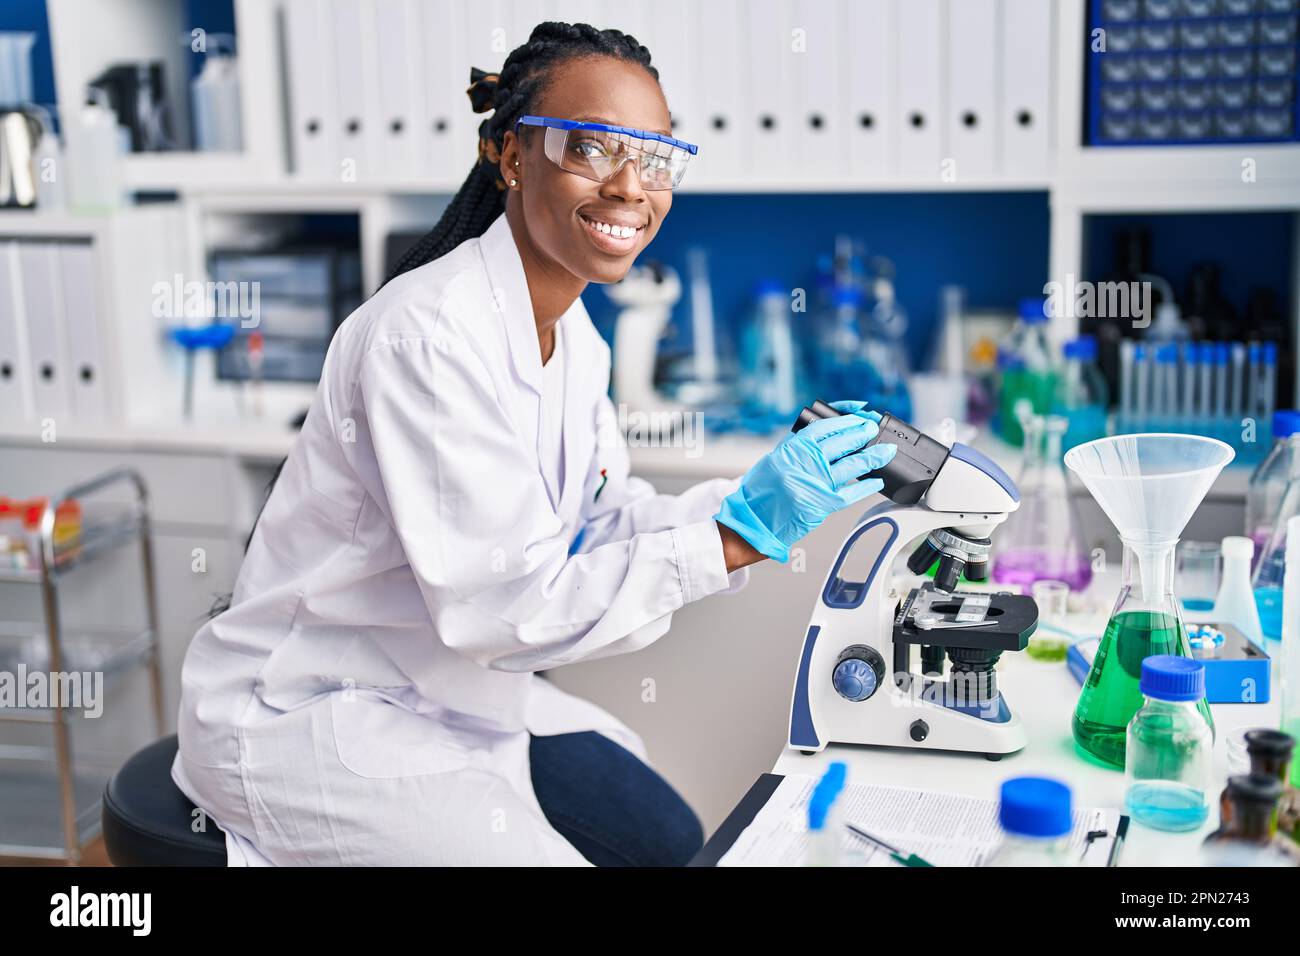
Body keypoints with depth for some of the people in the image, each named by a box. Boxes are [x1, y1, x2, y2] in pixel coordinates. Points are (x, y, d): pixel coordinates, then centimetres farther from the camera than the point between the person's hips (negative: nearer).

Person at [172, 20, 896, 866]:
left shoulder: (574, 333, 2)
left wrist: (761, 497, -12)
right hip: (307, 718, -9)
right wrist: (737, 536, -32)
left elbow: (599, 527, 2)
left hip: (446, 691, 9)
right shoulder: (428, 335, -27)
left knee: (665, 837, 13)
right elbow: (504, 605, -30)